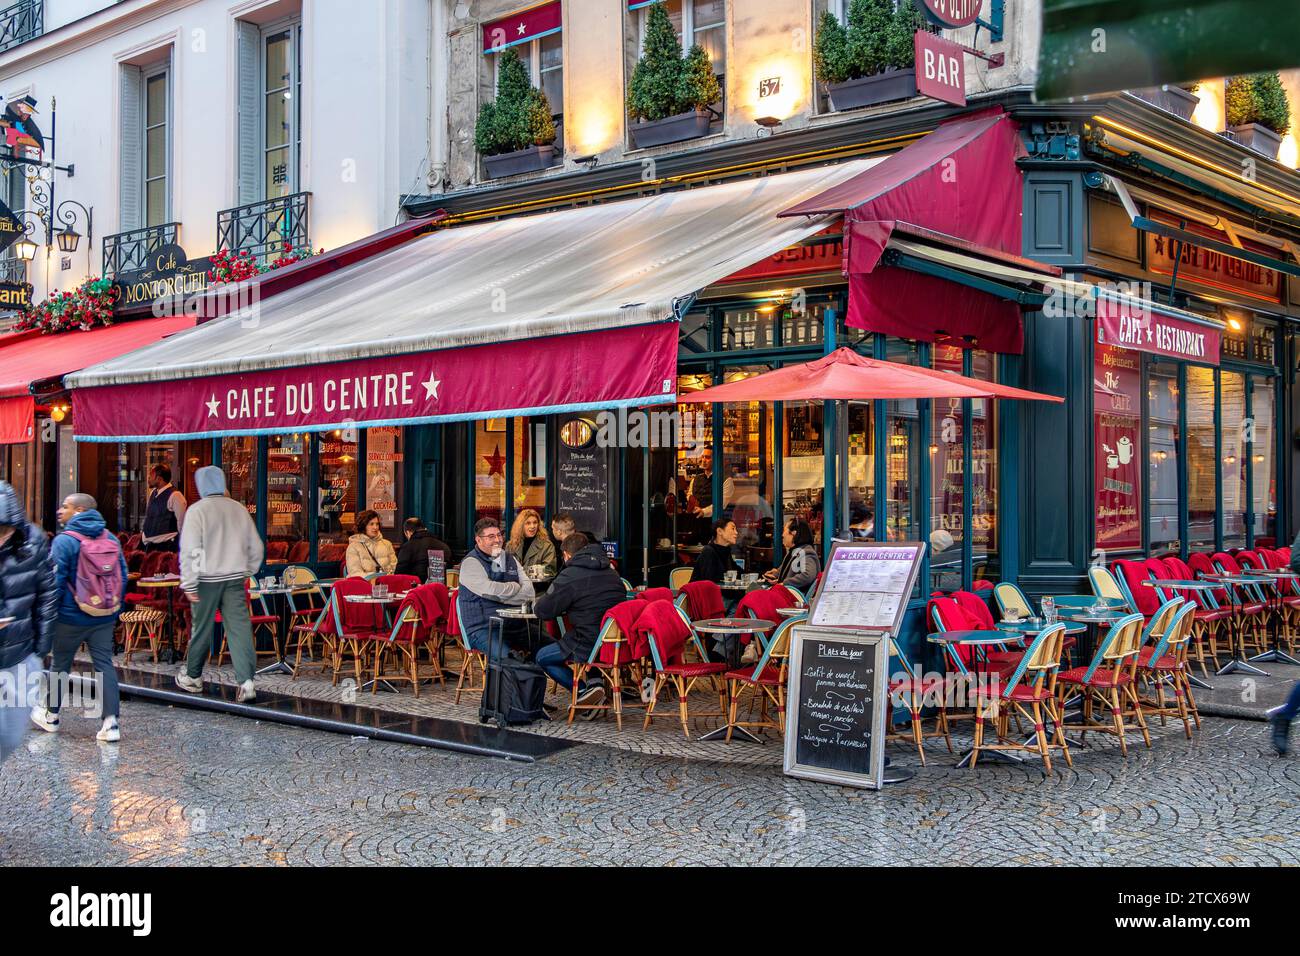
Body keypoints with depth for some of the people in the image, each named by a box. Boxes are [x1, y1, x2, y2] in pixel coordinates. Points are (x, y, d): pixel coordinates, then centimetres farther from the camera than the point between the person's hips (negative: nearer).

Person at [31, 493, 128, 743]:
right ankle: (111, 723, -3)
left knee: (60, 665, 13)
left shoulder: (64, 541, -13)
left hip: (71, 618, -4)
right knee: (104, 664, 4)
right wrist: (116, 609, 17)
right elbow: (122, 577, 9)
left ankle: (50, 715, 30)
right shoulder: (111, 539, 4)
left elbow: (55, 582, -14)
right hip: (105, 619, 4)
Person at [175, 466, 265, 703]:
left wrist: (188, 584, -9)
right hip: (235, 577, 3)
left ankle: (193, 677, 26)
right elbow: (256, 547, 14)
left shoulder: (197, 510, -8)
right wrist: (247, 572, 25)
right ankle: (246, 681, -11)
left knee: (202, 628, 10)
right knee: (239, 627, -1)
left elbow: (189, 550, -13)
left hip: (208, 578, -3)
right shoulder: (239, 509, 8)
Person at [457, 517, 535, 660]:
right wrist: (514, 587, 1)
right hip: (483, 628, -6)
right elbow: (490, 590, -17)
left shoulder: (510, 559, 19)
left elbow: (529, 591, 7)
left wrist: (502, 597, -8)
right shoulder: (471, 563, -2)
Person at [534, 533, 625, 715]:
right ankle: (596, 680, 14)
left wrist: (538, 603, 18)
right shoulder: (611, 572, 13)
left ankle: (584, 691, -4)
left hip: (589, 646, -7)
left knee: (542, 657, 13)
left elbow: (543, 611, -5)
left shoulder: (569, 577, -9)